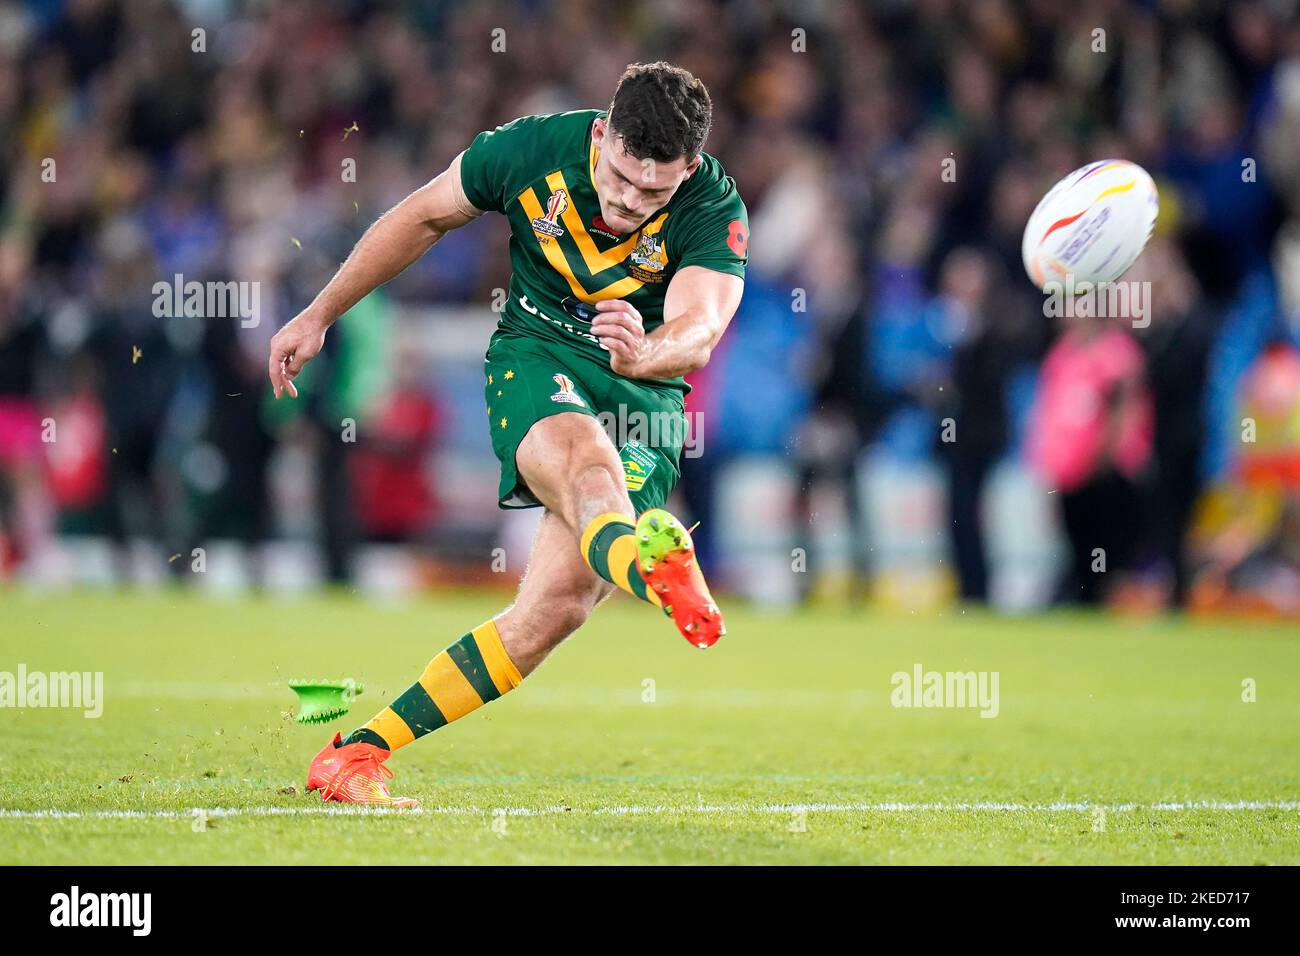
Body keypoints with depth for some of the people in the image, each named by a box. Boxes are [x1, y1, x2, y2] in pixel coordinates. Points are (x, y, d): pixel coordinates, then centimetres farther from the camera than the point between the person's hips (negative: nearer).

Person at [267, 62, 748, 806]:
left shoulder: (715, 211, -17)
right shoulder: (531, 150, -12)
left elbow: (699, 330, -33)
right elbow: (426, 216, 6)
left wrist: (647, 353, -57)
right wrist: (321, 315, 10)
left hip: (646, 399, 1)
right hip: (536, 359, -1)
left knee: (557, 608, -15)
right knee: (588, 463, -37)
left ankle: (358, 753, -7)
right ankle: (657, 573, -75)